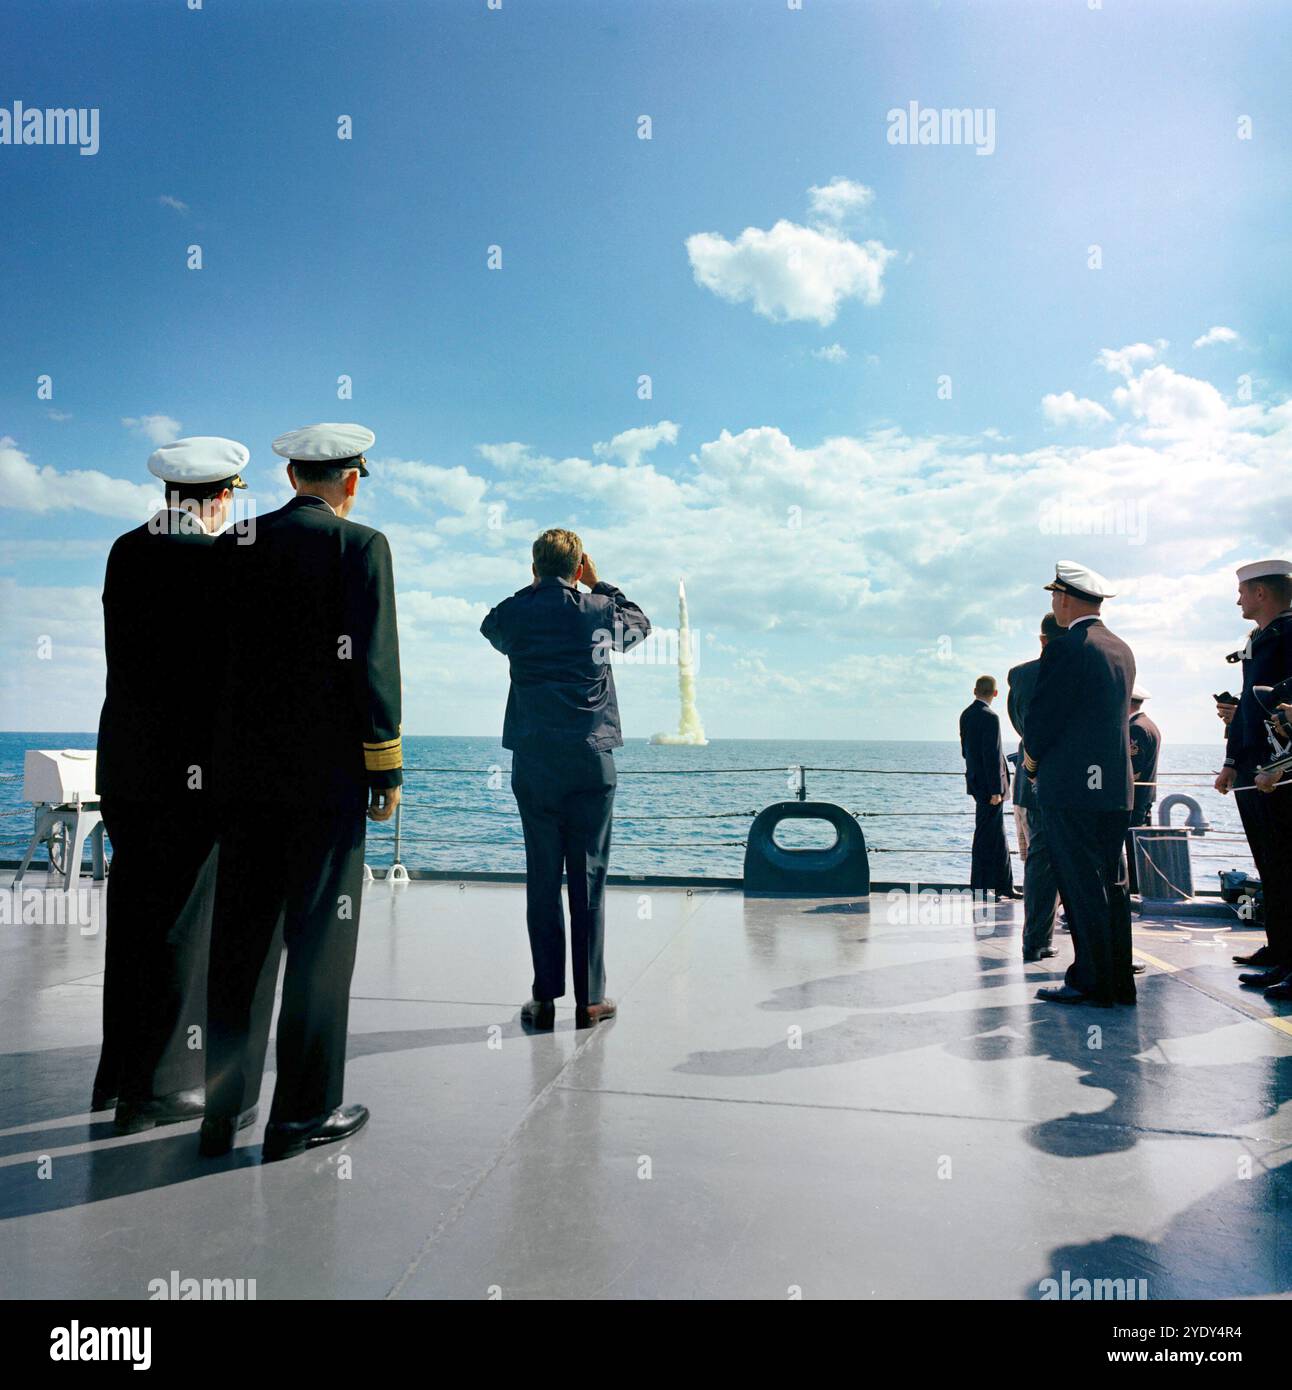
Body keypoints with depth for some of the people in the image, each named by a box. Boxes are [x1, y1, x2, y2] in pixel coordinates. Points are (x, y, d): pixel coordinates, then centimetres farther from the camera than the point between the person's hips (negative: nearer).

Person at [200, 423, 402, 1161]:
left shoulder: (241, 546, 10)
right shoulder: (360, 545, -5)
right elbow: (373, 663, -11)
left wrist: (224, 755, 18)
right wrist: (386, 769, -6)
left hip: (243, 771, 5)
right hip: (325, 772, -5)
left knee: (238, 938, 11)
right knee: (319, 941, 2)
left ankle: (224, 1107, 20)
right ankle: (304, 1113, 10)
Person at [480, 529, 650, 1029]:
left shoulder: (515, 614, 1)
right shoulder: (599, 611, 1)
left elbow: (491, 625, 26)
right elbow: (640, 622, 22)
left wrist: (536, 586, 25)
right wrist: (600, 584, 26)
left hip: (533, 761, 1)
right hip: (591, 761, -1)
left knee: (542, 878, 5)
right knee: (588, 879, 3)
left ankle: (544, 998, 8)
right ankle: (590, 999, 8)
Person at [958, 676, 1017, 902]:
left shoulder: (966, 714, 9)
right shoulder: (990, 717, -17)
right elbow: (991, 756, -20)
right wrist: (996, 789, -19)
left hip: (976, 781, 9)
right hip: (988, 785, -9)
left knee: (997, 835, 16)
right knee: (986, 836, -2)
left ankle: (1004, 887, 23)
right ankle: (980, 889, 4)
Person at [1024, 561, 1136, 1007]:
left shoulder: (1066, 648, -12)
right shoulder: (1122, 651, 15)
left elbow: (1040, 718, -13)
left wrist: (1033, 757, 6)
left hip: (1072, 786, -8)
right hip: (1116, 787, 8)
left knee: (1082, 888, -3)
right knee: (1112, 886, 12)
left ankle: (1091, 983, 3)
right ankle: (1119, 983, 18)